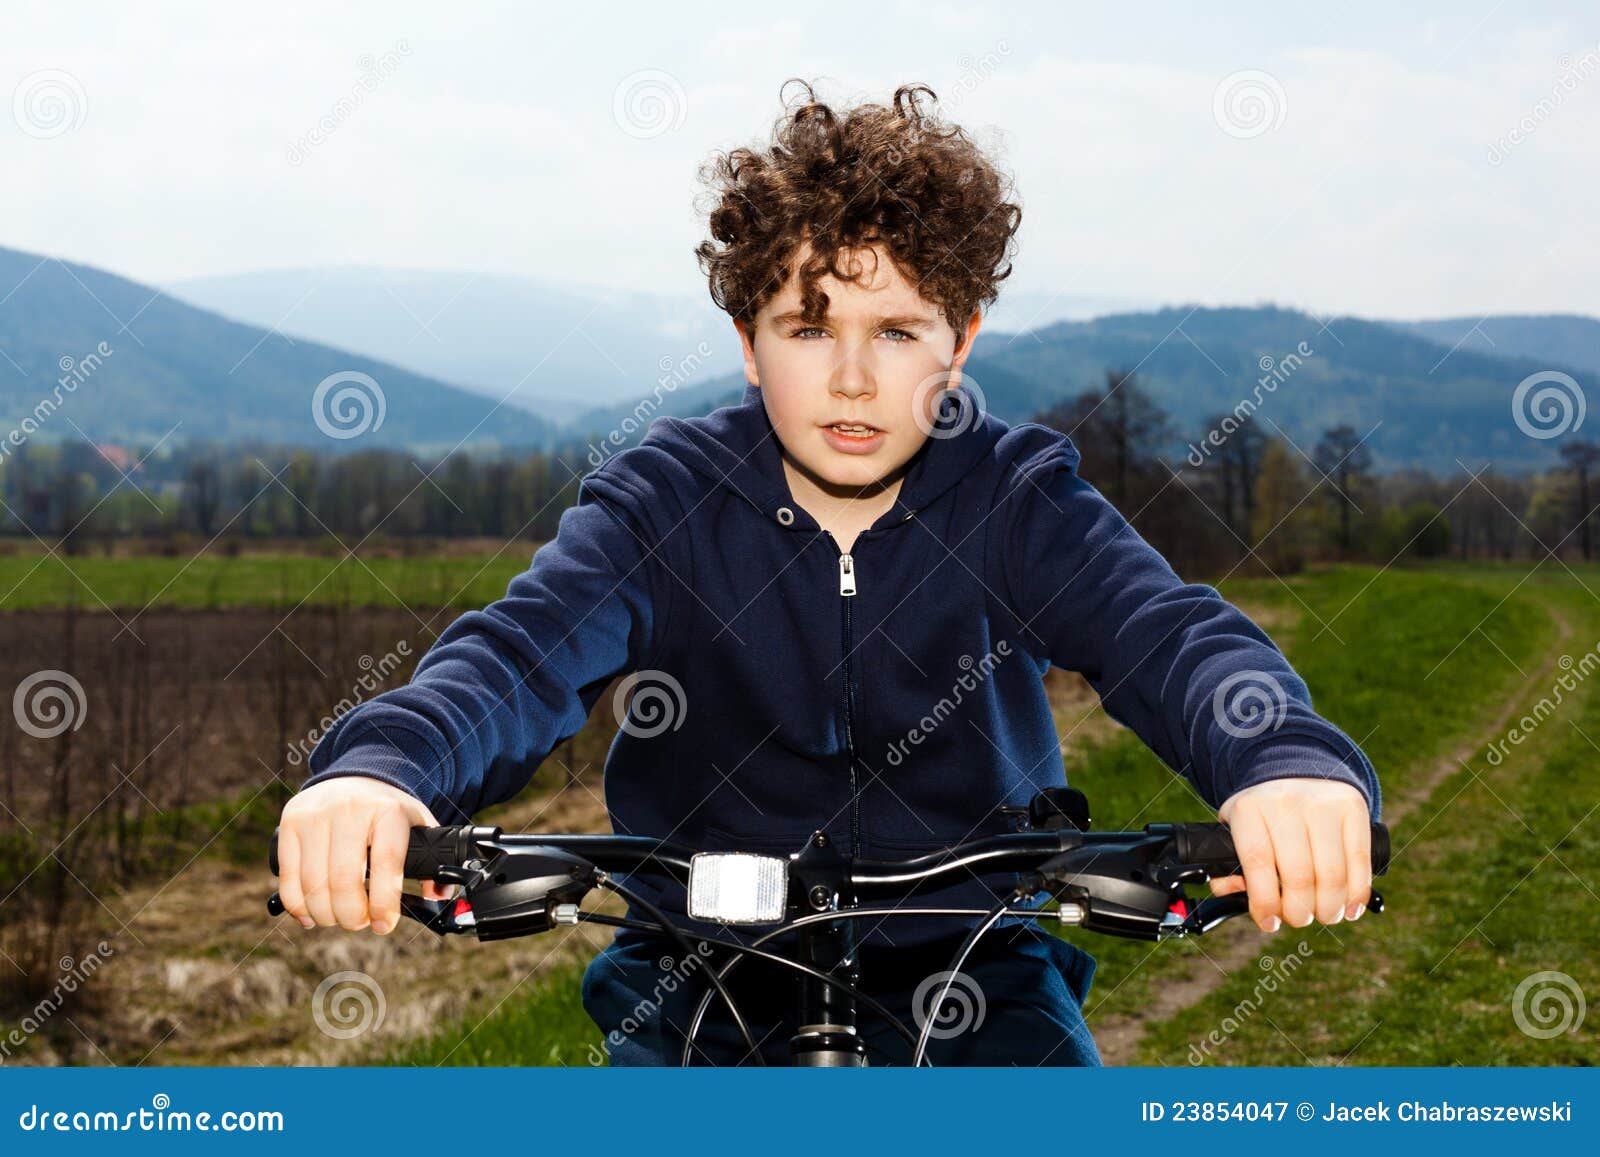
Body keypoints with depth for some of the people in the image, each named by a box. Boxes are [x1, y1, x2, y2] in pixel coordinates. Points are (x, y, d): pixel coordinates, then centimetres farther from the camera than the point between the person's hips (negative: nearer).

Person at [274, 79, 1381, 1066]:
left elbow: (1167, 634, -24)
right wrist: (382, 768, -48)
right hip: (706, 988, 0)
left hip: (976, 980, 0)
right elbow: (525, 650, -24)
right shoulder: (664, 500, -7)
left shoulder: (1020, 503, -7)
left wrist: (1289, 763, -49)